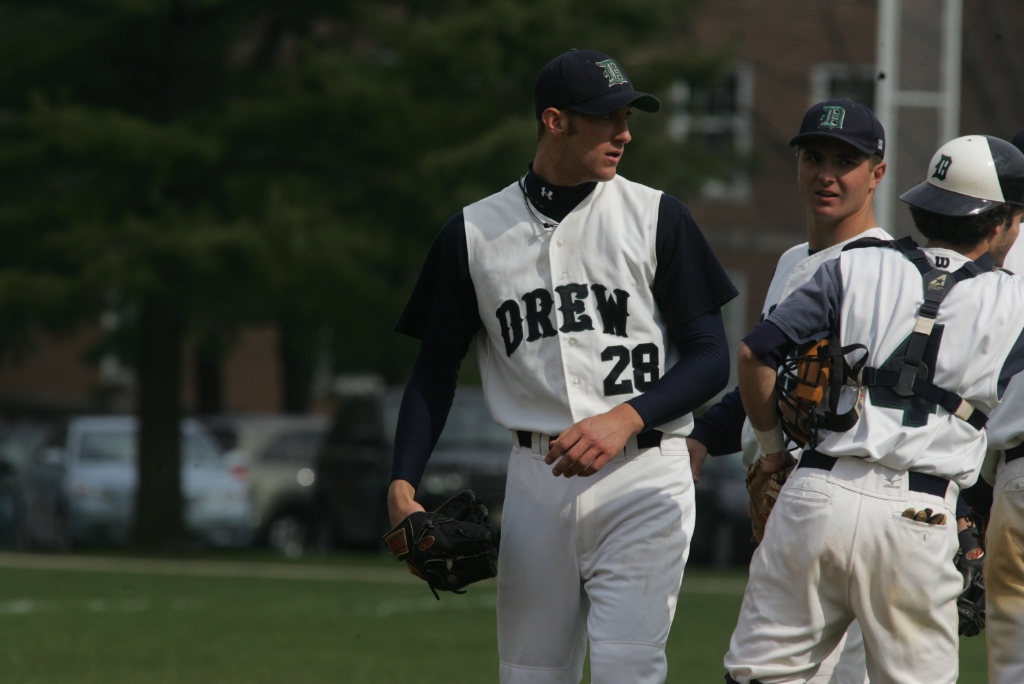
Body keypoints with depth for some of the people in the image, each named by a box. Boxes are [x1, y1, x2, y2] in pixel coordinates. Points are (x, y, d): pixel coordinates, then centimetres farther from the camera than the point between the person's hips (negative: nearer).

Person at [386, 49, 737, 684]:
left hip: (642, 476, -2)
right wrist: (403, 484, 1)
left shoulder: (656, 217, 3)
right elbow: (436, 368, 13)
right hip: (536, 482, 3)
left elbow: (711, 358, 1)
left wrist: (625, 419, -16)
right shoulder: (475, 232, 8)